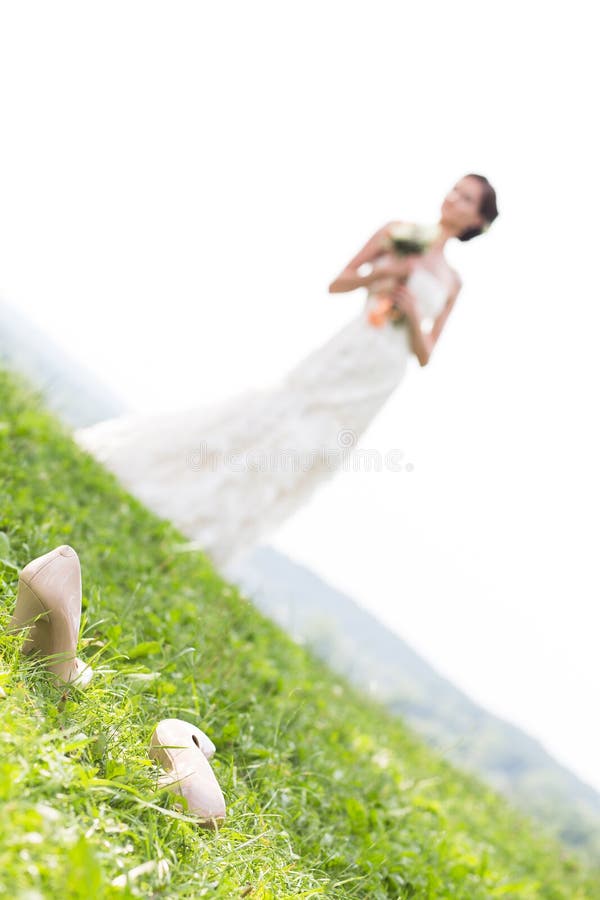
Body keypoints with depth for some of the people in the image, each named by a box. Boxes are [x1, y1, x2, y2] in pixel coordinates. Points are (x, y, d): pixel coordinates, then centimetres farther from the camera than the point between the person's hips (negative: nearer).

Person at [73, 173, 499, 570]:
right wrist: (380, 274, -10)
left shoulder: (452, 281, 10)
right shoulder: (397, 234, 7)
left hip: (375, 383, 1)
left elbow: (425, 355, 8)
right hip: (344, 354, -1)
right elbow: (337, 282, 7)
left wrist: (415, 315, -10)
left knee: (306, 457, -1)